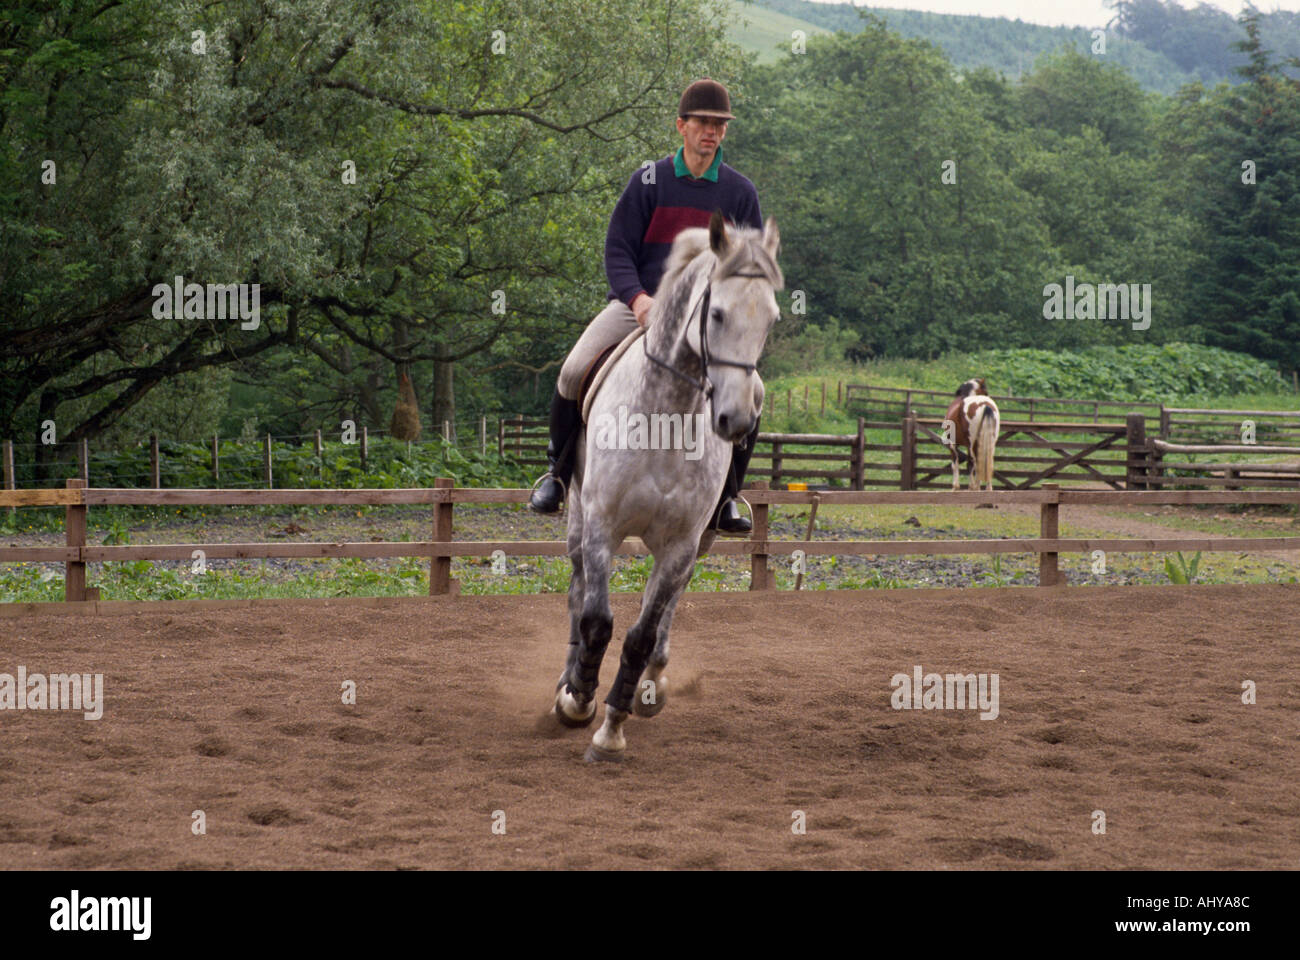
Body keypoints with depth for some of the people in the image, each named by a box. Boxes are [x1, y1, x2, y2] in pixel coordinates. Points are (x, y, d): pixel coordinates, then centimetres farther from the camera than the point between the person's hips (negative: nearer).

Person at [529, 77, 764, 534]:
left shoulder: (740, 193, 4)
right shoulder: (649, 182, 0)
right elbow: (618, 252, -1)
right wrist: (638, 298, -20)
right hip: (638, 304, -1)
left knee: (750, 392, -19)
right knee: (574, 372, -23)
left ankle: (725, 500, -2)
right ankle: (558, 471, 0)